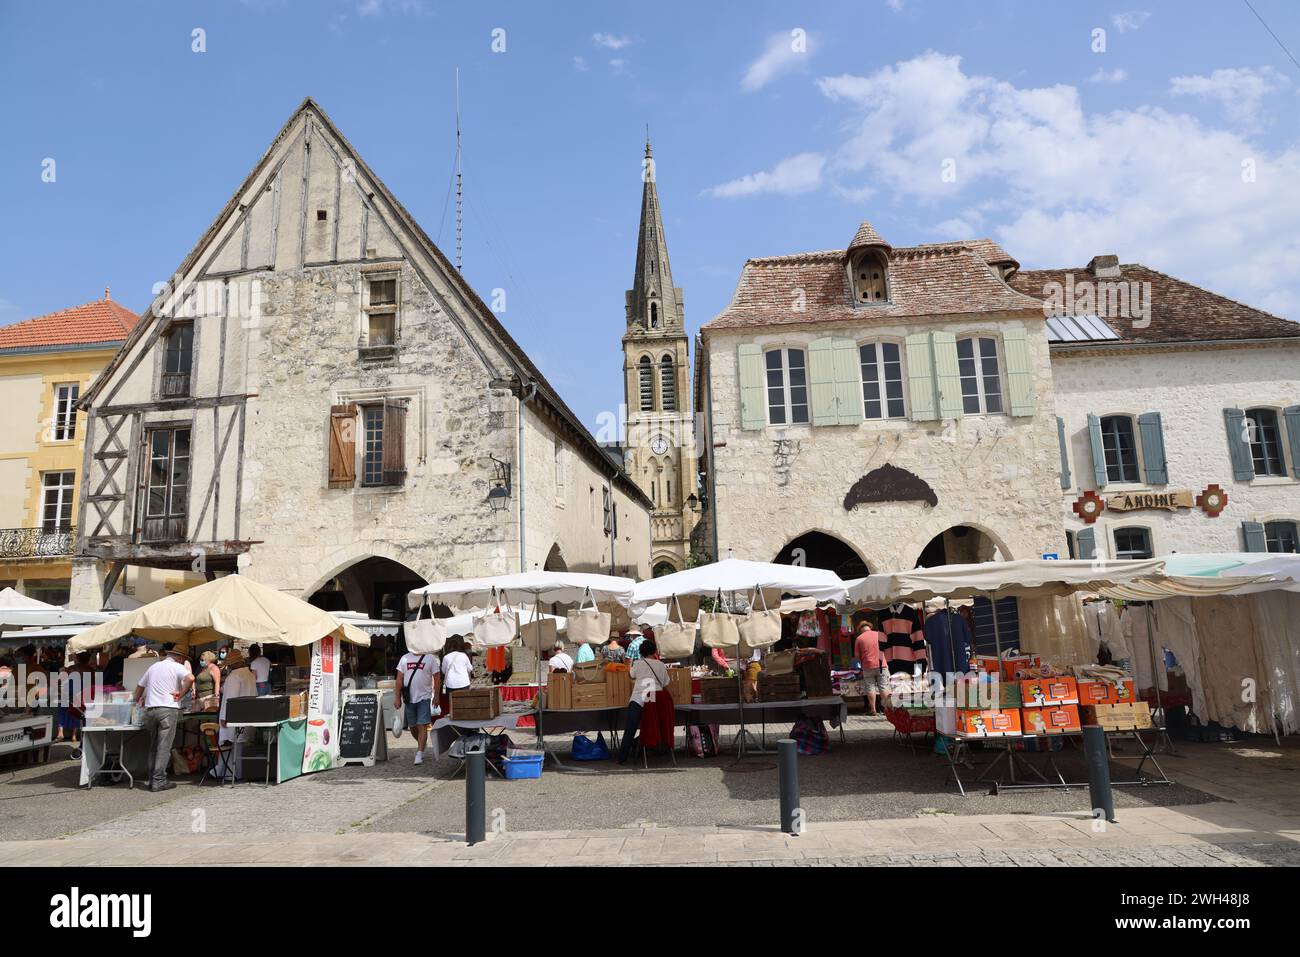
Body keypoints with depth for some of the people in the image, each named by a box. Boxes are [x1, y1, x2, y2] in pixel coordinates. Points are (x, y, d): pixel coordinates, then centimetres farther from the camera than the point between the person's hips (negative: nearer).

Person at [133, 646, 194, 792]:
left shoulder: (154, 666, 19)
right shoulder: (177, 667, -1)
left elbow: (140, 686, 29)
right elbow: (190, 678, -20)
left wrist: (137, 701, 42)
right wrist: (180, 695, -9)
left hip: (150, 709, 7)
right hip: (168, 709, -6)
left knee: (155, 745, 15)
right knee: (164, 747, -4)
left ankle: (152, 779, 17)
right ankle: (159, 781, -6)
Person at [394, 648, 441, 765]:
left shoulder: (430, 658, -2)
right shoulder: (405, 658, 7)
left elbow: (437, 678, -1)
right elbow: (399, 679, 7)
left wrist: (436, 697, -5)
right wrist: (397, 697, 2)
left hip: (424, 698, -4)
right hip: (409, 698, 4)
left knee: (422, 726, -9)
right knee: (412, 726, 14)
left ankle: (419, 753, -6)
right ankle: (422, 744, 37)